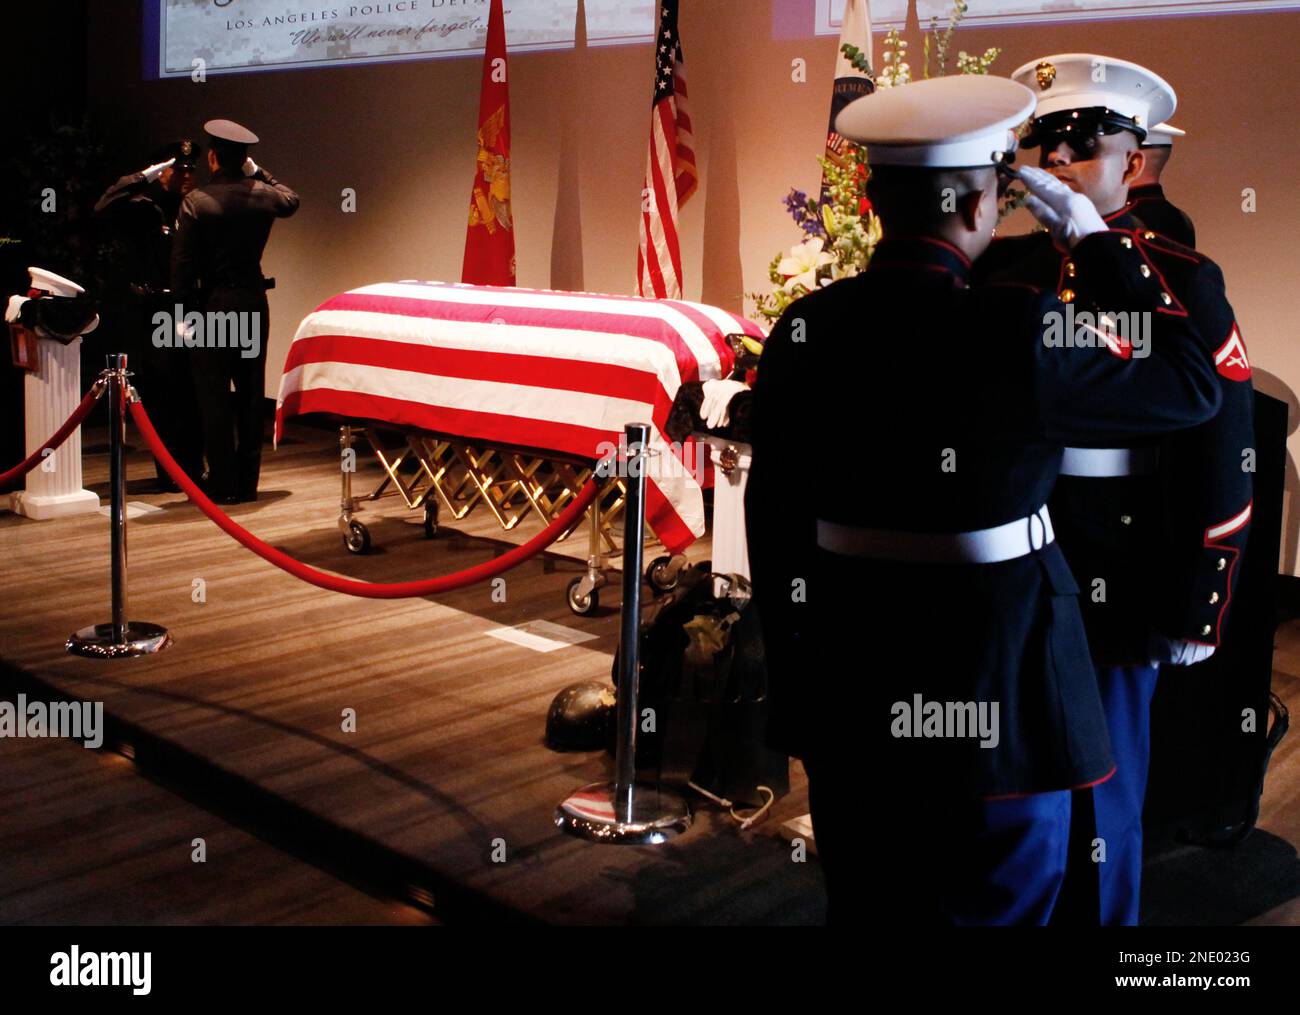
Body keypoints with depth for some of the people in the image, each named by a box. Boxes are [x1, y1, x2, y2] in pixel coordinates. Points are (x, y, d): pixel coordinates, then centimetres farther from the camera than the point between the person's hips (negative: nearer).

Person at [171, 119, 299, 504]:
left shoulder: (196, 202, -10)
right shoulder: (263, 195, 1)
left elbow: (183, 263, -11)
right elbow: (291, 200, 26)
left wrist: (185, 313, -5)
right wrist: (258, 173, 23)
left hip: (212, 305, -4)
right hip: (254, 303, 4)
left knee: (214, 398, 3)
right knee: (251, 395, 11)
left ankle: (223, 484, 6)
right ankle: (247, 482, 16)